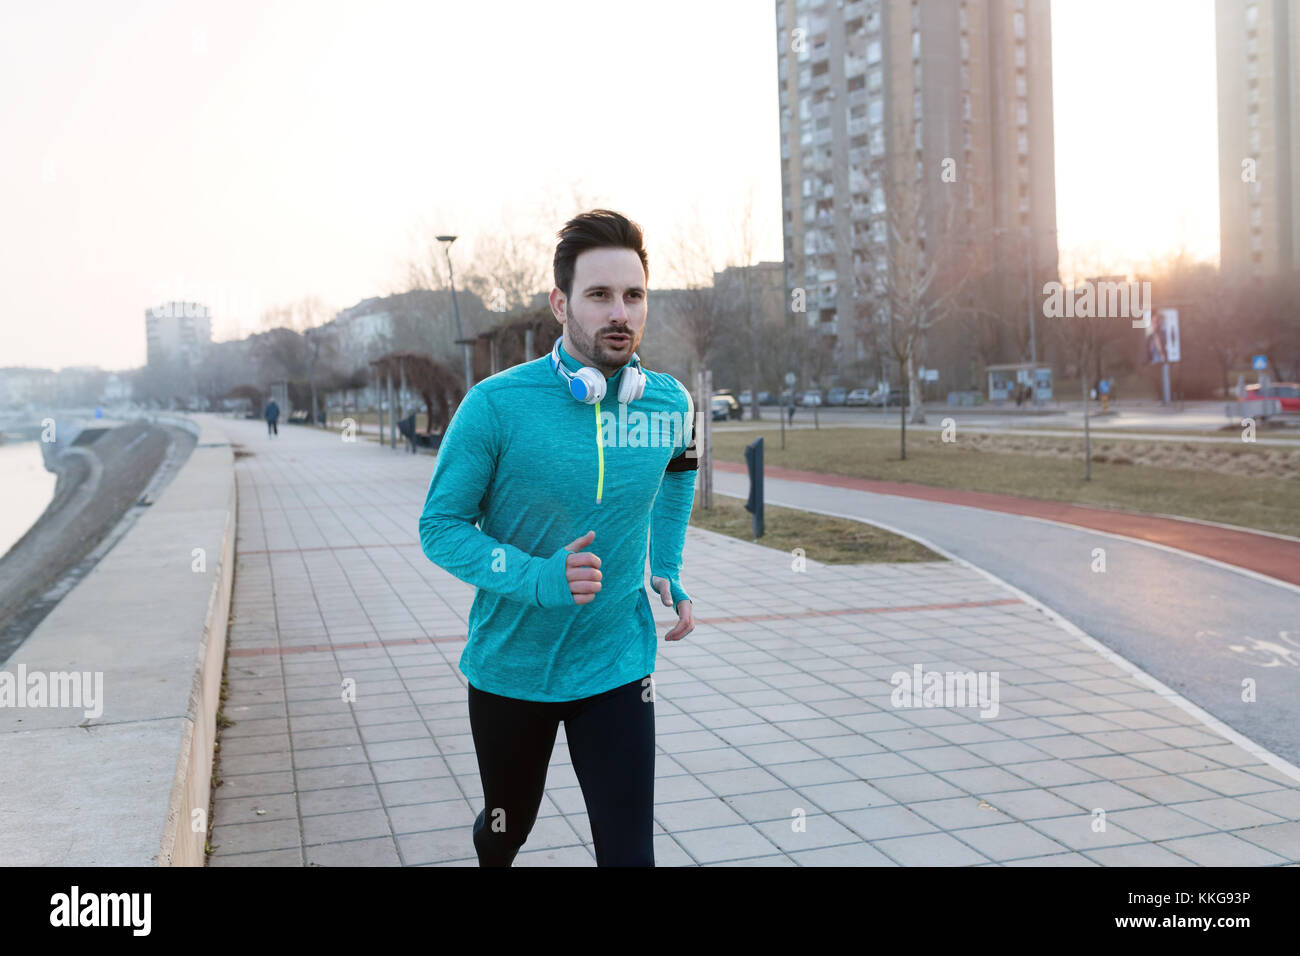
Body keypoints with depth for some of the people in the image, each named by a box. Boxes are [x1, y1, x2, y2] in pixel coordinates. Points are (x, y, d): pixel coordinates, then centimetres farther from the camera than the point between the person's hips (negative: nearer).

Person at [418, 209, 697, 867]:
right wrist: (540, 578, -27)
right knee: (507, 826, 22)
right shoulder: (497, 405, -17)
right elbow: (440, 526, -13)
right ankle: (489, 861, 57)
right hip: (510, 666, -1)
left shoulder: (669, 403, -5)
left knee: (629, 853, -4)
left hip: (616, 666, 2)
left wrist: (668, 572, 9)